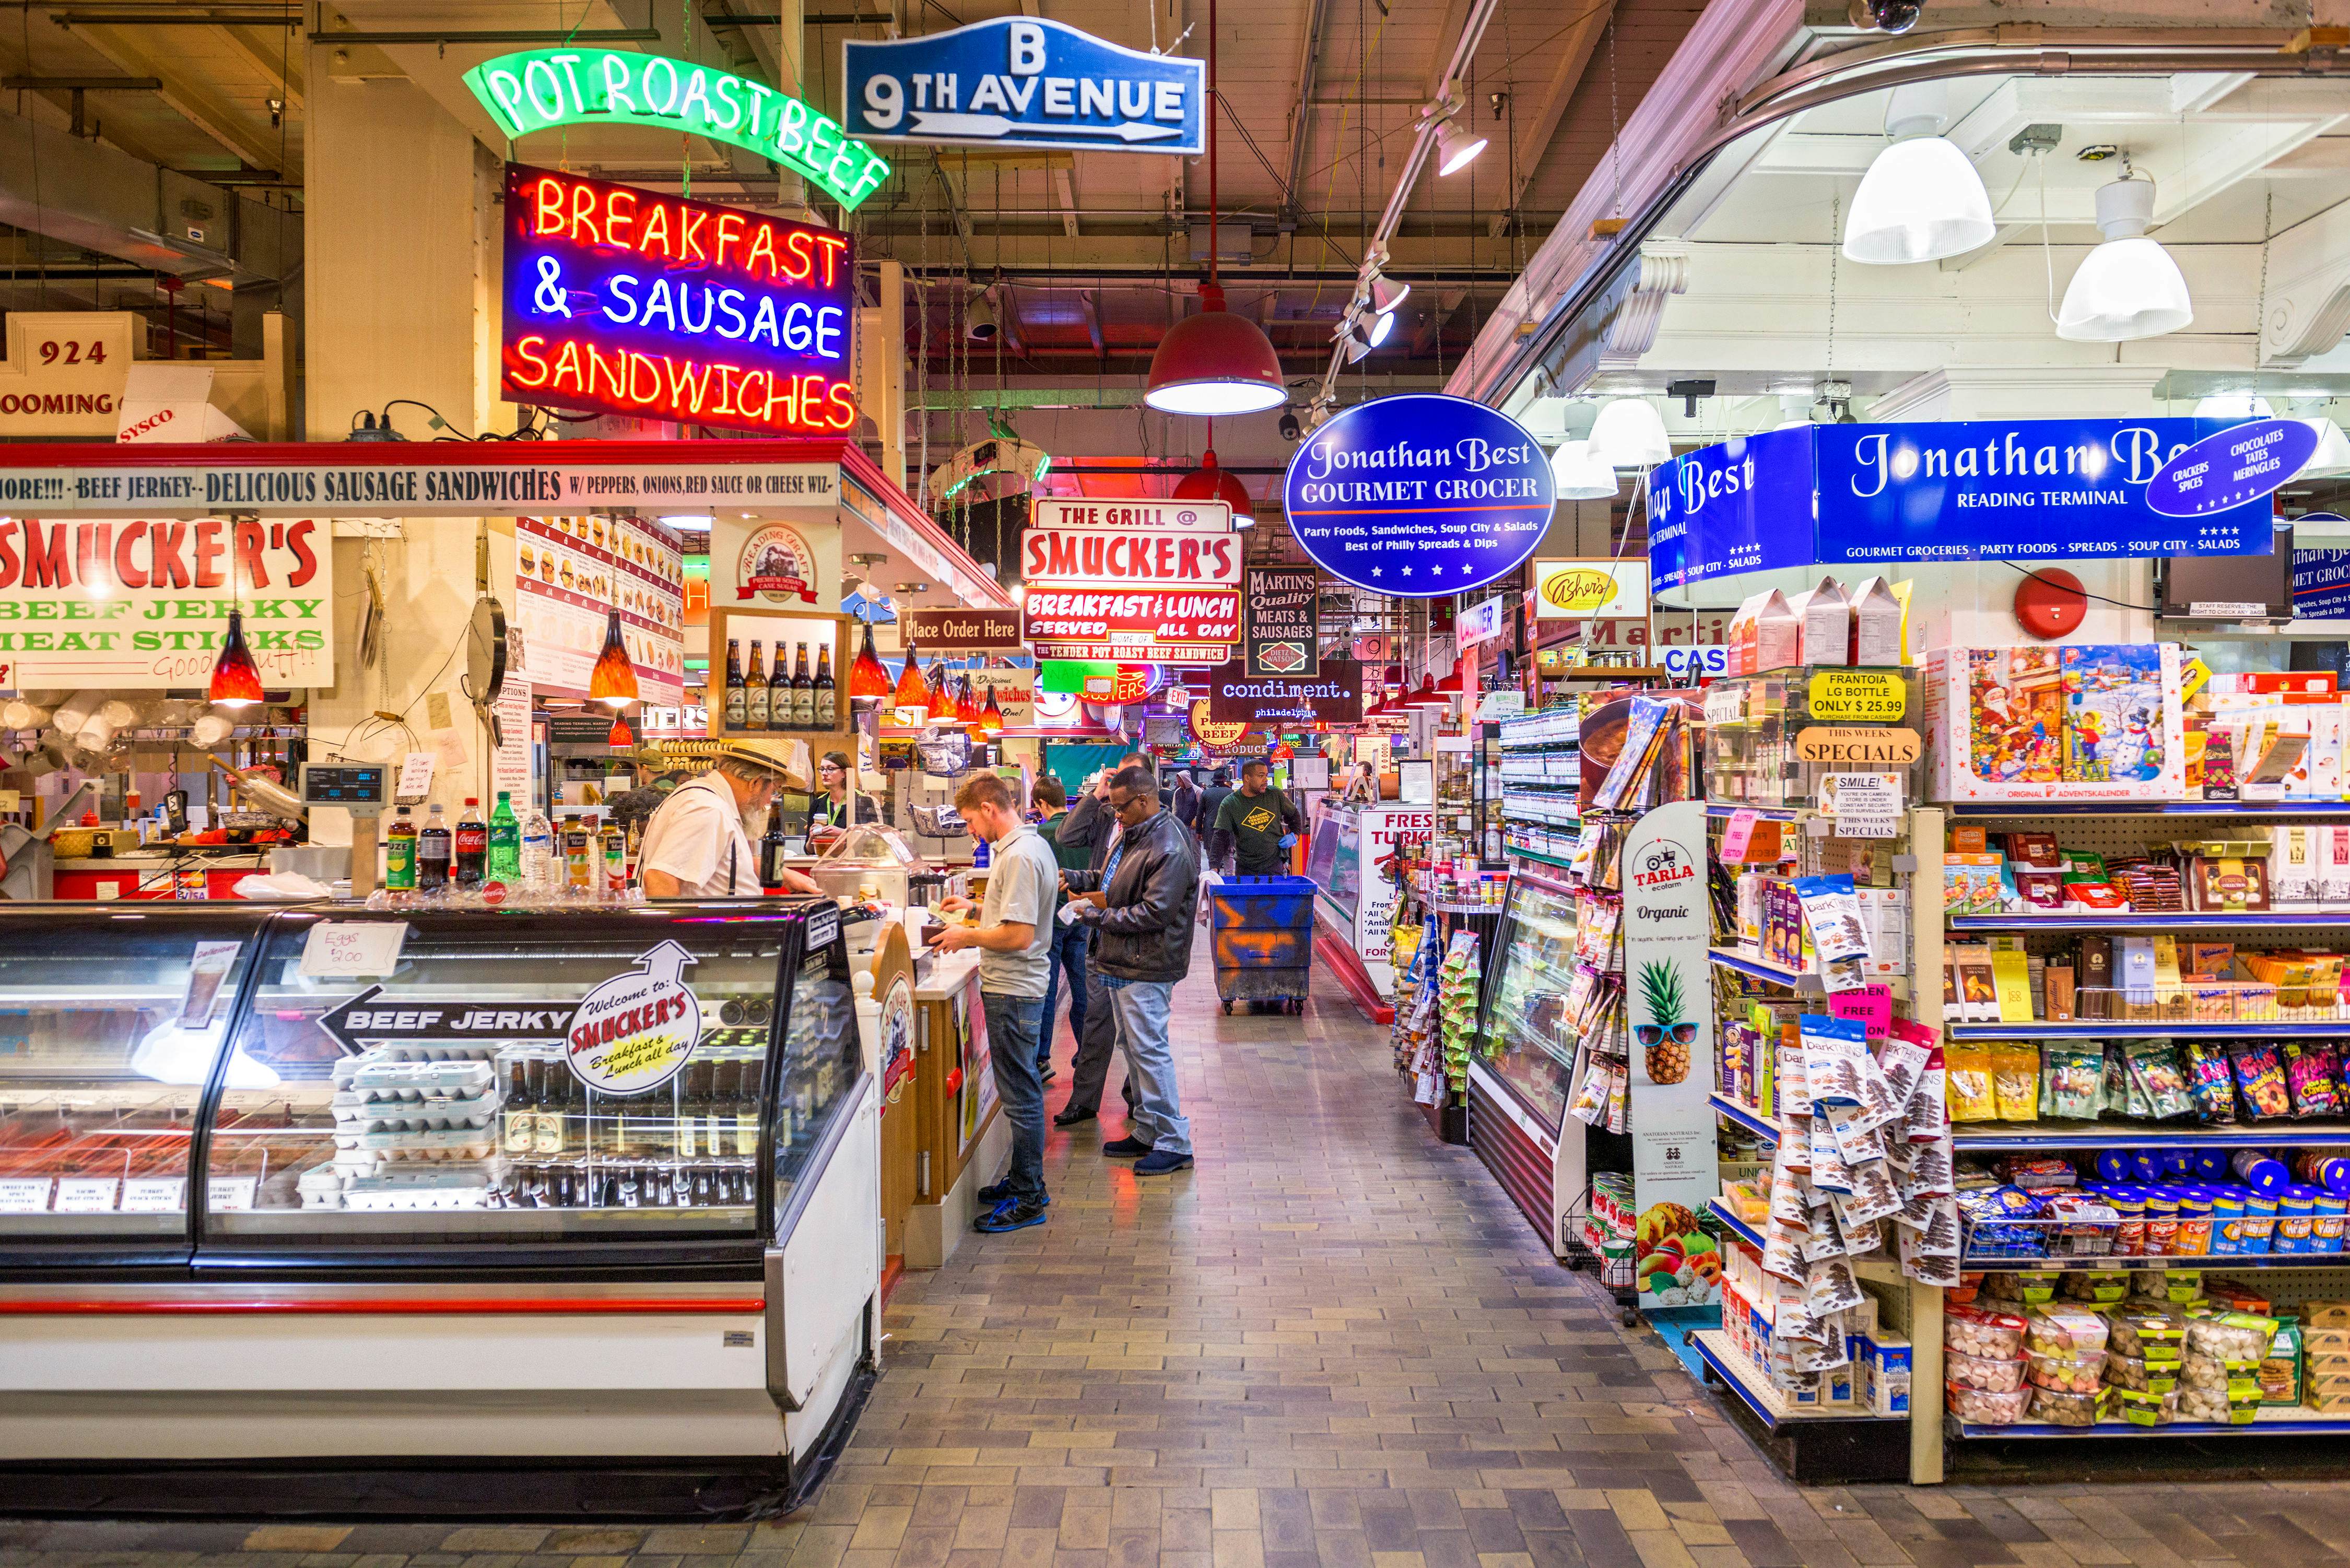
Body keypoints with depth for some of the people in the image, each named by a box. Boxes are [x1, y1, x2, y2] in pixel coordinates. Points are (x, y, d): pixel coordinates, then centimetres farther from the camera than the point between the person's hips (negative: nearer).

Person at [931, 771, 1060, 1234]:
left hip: (1012, 991, -11)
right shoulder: (1031, 845, 11)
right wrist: (978, 906, 21)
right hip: (1016, 986, 11)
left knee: (1021, 1095, -1)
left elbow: (1018, 935, -25)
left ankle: (1028, 1199, 9)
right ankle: (1025, 1179, 31)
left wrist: (966, 936, -12)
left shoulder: (1019, 857, -21)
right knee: (1023, 1088, 19)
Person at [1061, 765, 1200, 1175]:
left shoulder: (1170, 849, -20)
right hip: (1121, 962, 10)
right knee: (1132, 1046, 16)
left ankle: (1174, 1141, 3)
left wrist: (1098, 915, -18)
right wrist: (1074, 879, 6)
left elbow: (1155, 912, -23)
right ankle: (1147, 1131, 28)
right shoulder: (1132, 834, 12)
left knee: (1148, 1050, -6)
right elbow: (1111, 880, 23)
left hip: (1146, 968, -10)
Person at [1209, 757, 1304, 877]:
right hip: (1246, 870, -1)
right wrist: (1214, 866, -21)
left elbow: (1294, 815, 20)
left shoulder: (1275, 795, 1)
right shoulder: (1230, 805, -6)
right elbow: (1220, 837, -11)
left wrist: (1294, 835, 4)